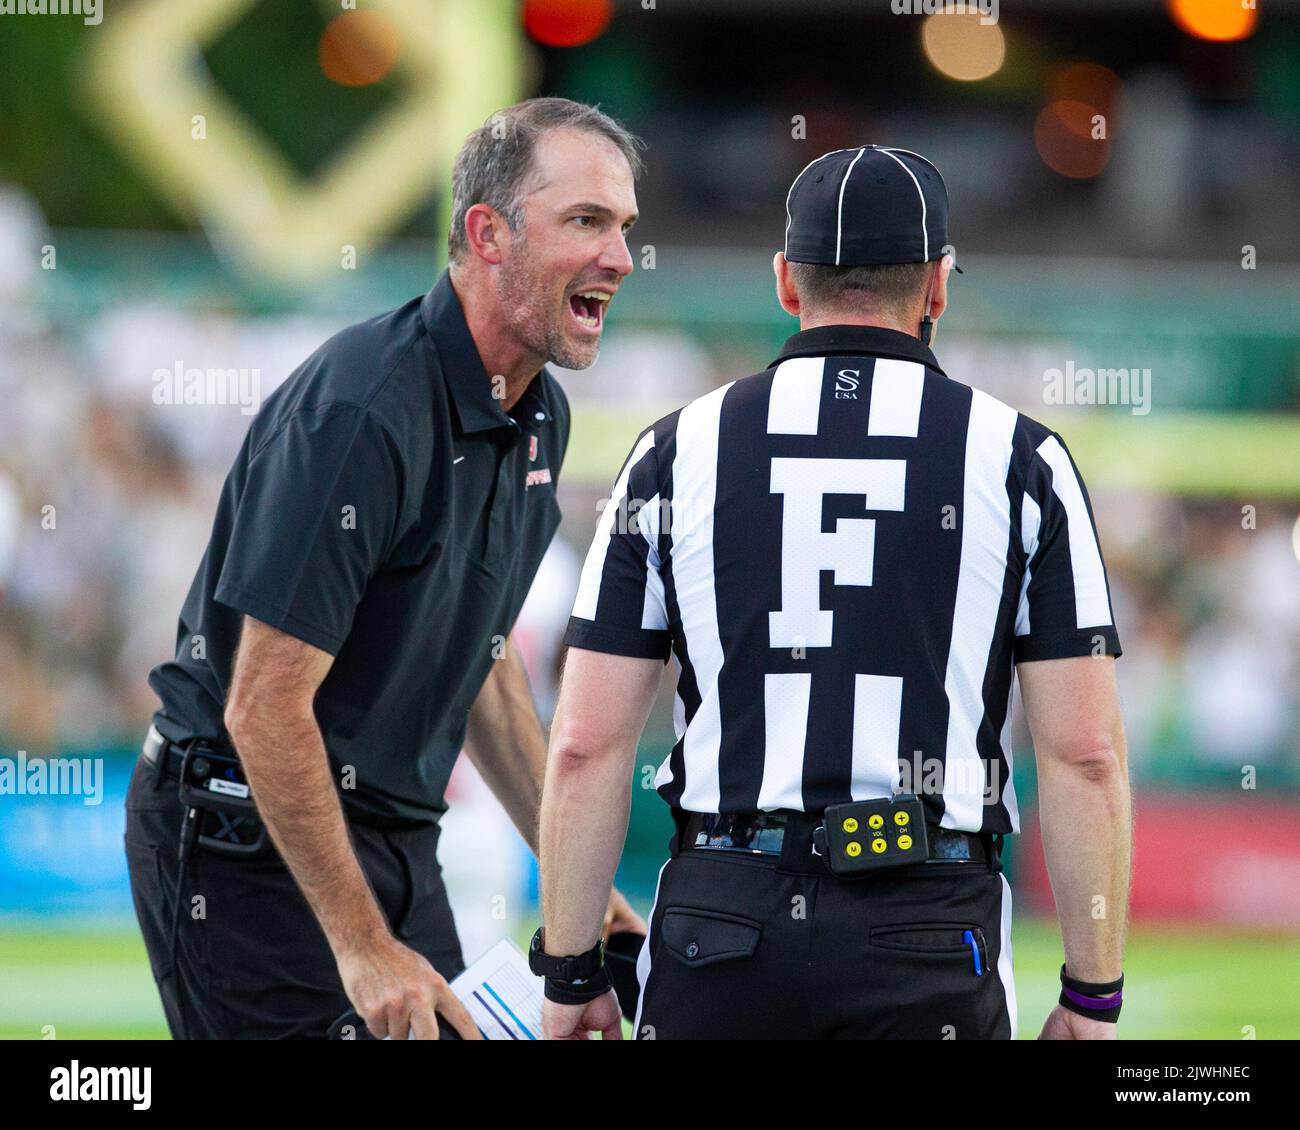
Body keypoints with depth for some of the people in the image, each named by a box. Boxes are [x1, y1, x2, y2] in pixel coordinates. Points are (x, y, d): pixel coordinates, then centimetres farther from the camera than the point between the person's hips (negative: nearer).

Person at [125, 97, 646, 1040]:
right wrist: (363, 949, -21)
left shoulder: (538, 418, 6)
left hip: (395, 836, 9)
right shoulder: (362, 412, -23)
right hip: (247, 838, -9)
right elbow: (267, 706, -24)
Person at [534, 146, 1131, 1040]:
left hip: (718, 928, 1)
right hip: (928, 946, -1)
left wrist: (572, 972, 10)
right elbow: (1086, 754, -1)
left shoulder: (677, 454, 6)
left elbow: (587, 746, 3)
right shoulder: (1020, 460, 3)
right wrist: (1093, 997, 5)